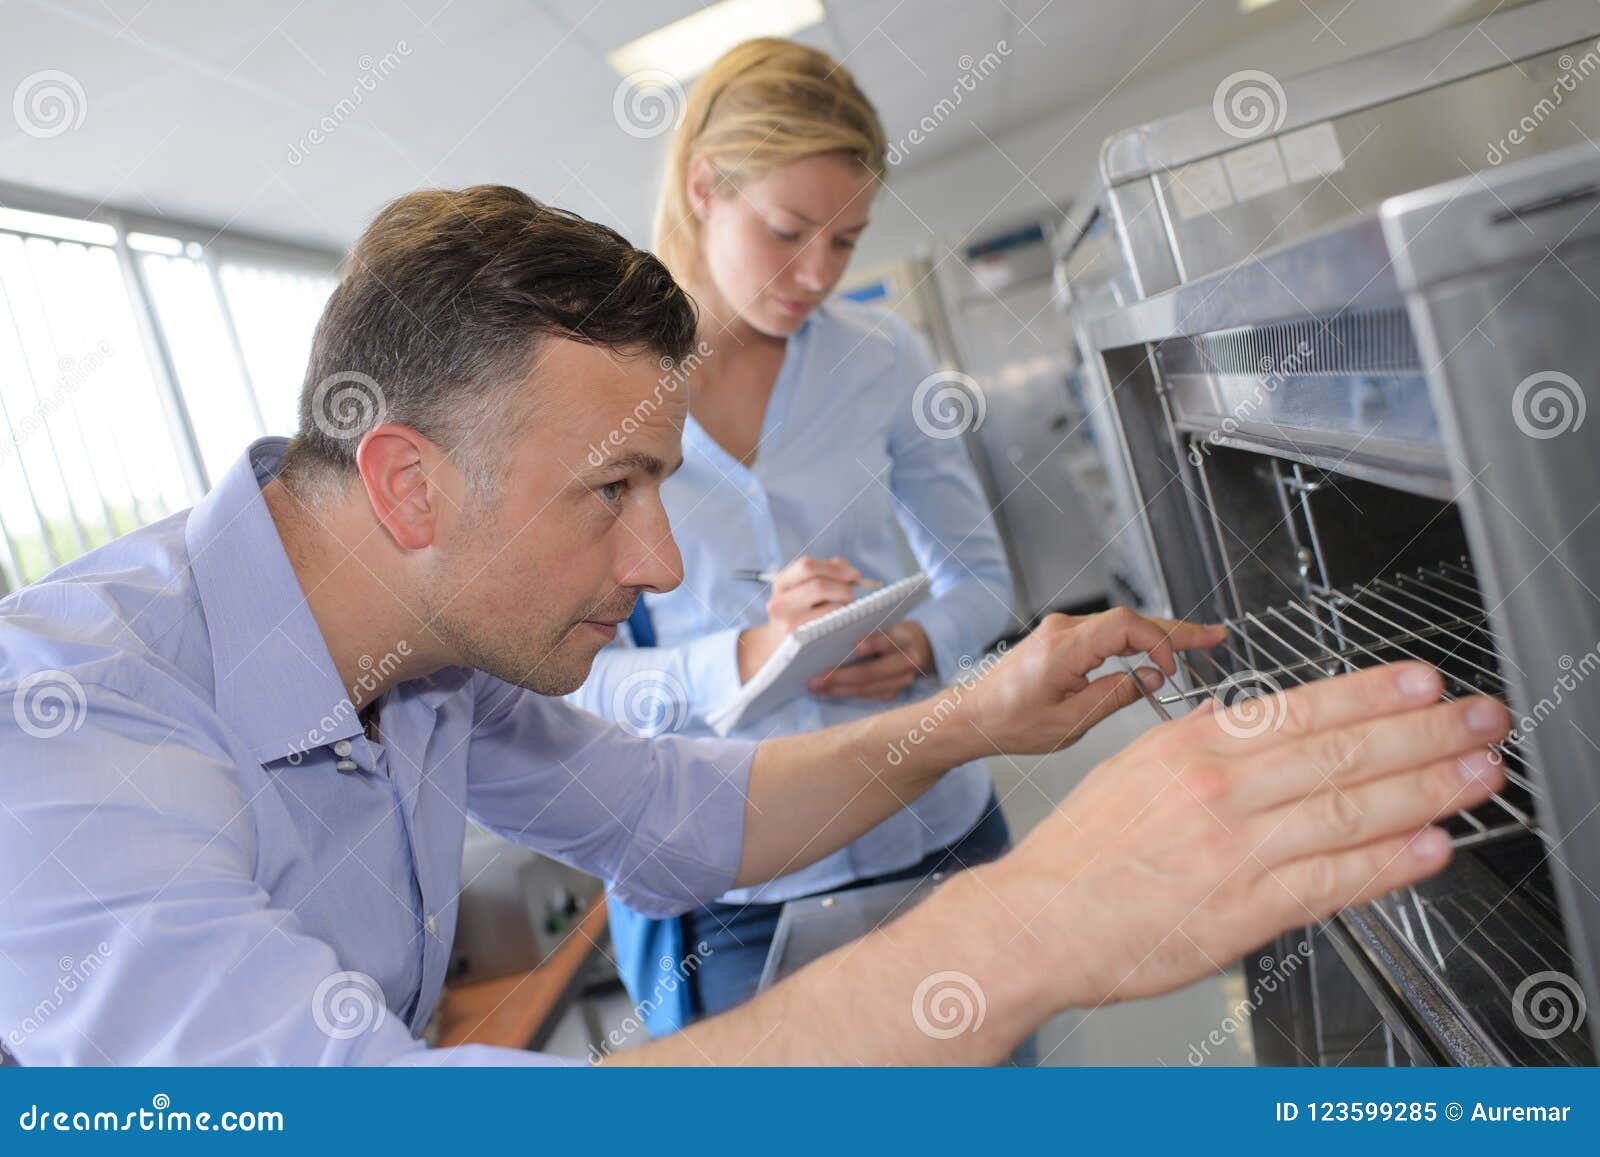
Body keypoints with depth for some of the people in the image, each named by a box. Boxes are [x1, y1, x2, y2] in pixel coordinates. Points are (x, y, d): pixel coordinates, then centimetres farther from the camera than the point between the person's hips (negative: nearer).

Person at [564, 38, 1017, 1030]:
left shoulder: (883, 358, -1)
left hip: (937, 830, 3)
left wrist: (923, 643, -13)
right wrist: (743, 660, -26)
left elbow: (981, 576, 9)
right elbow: (568, 674, -9)